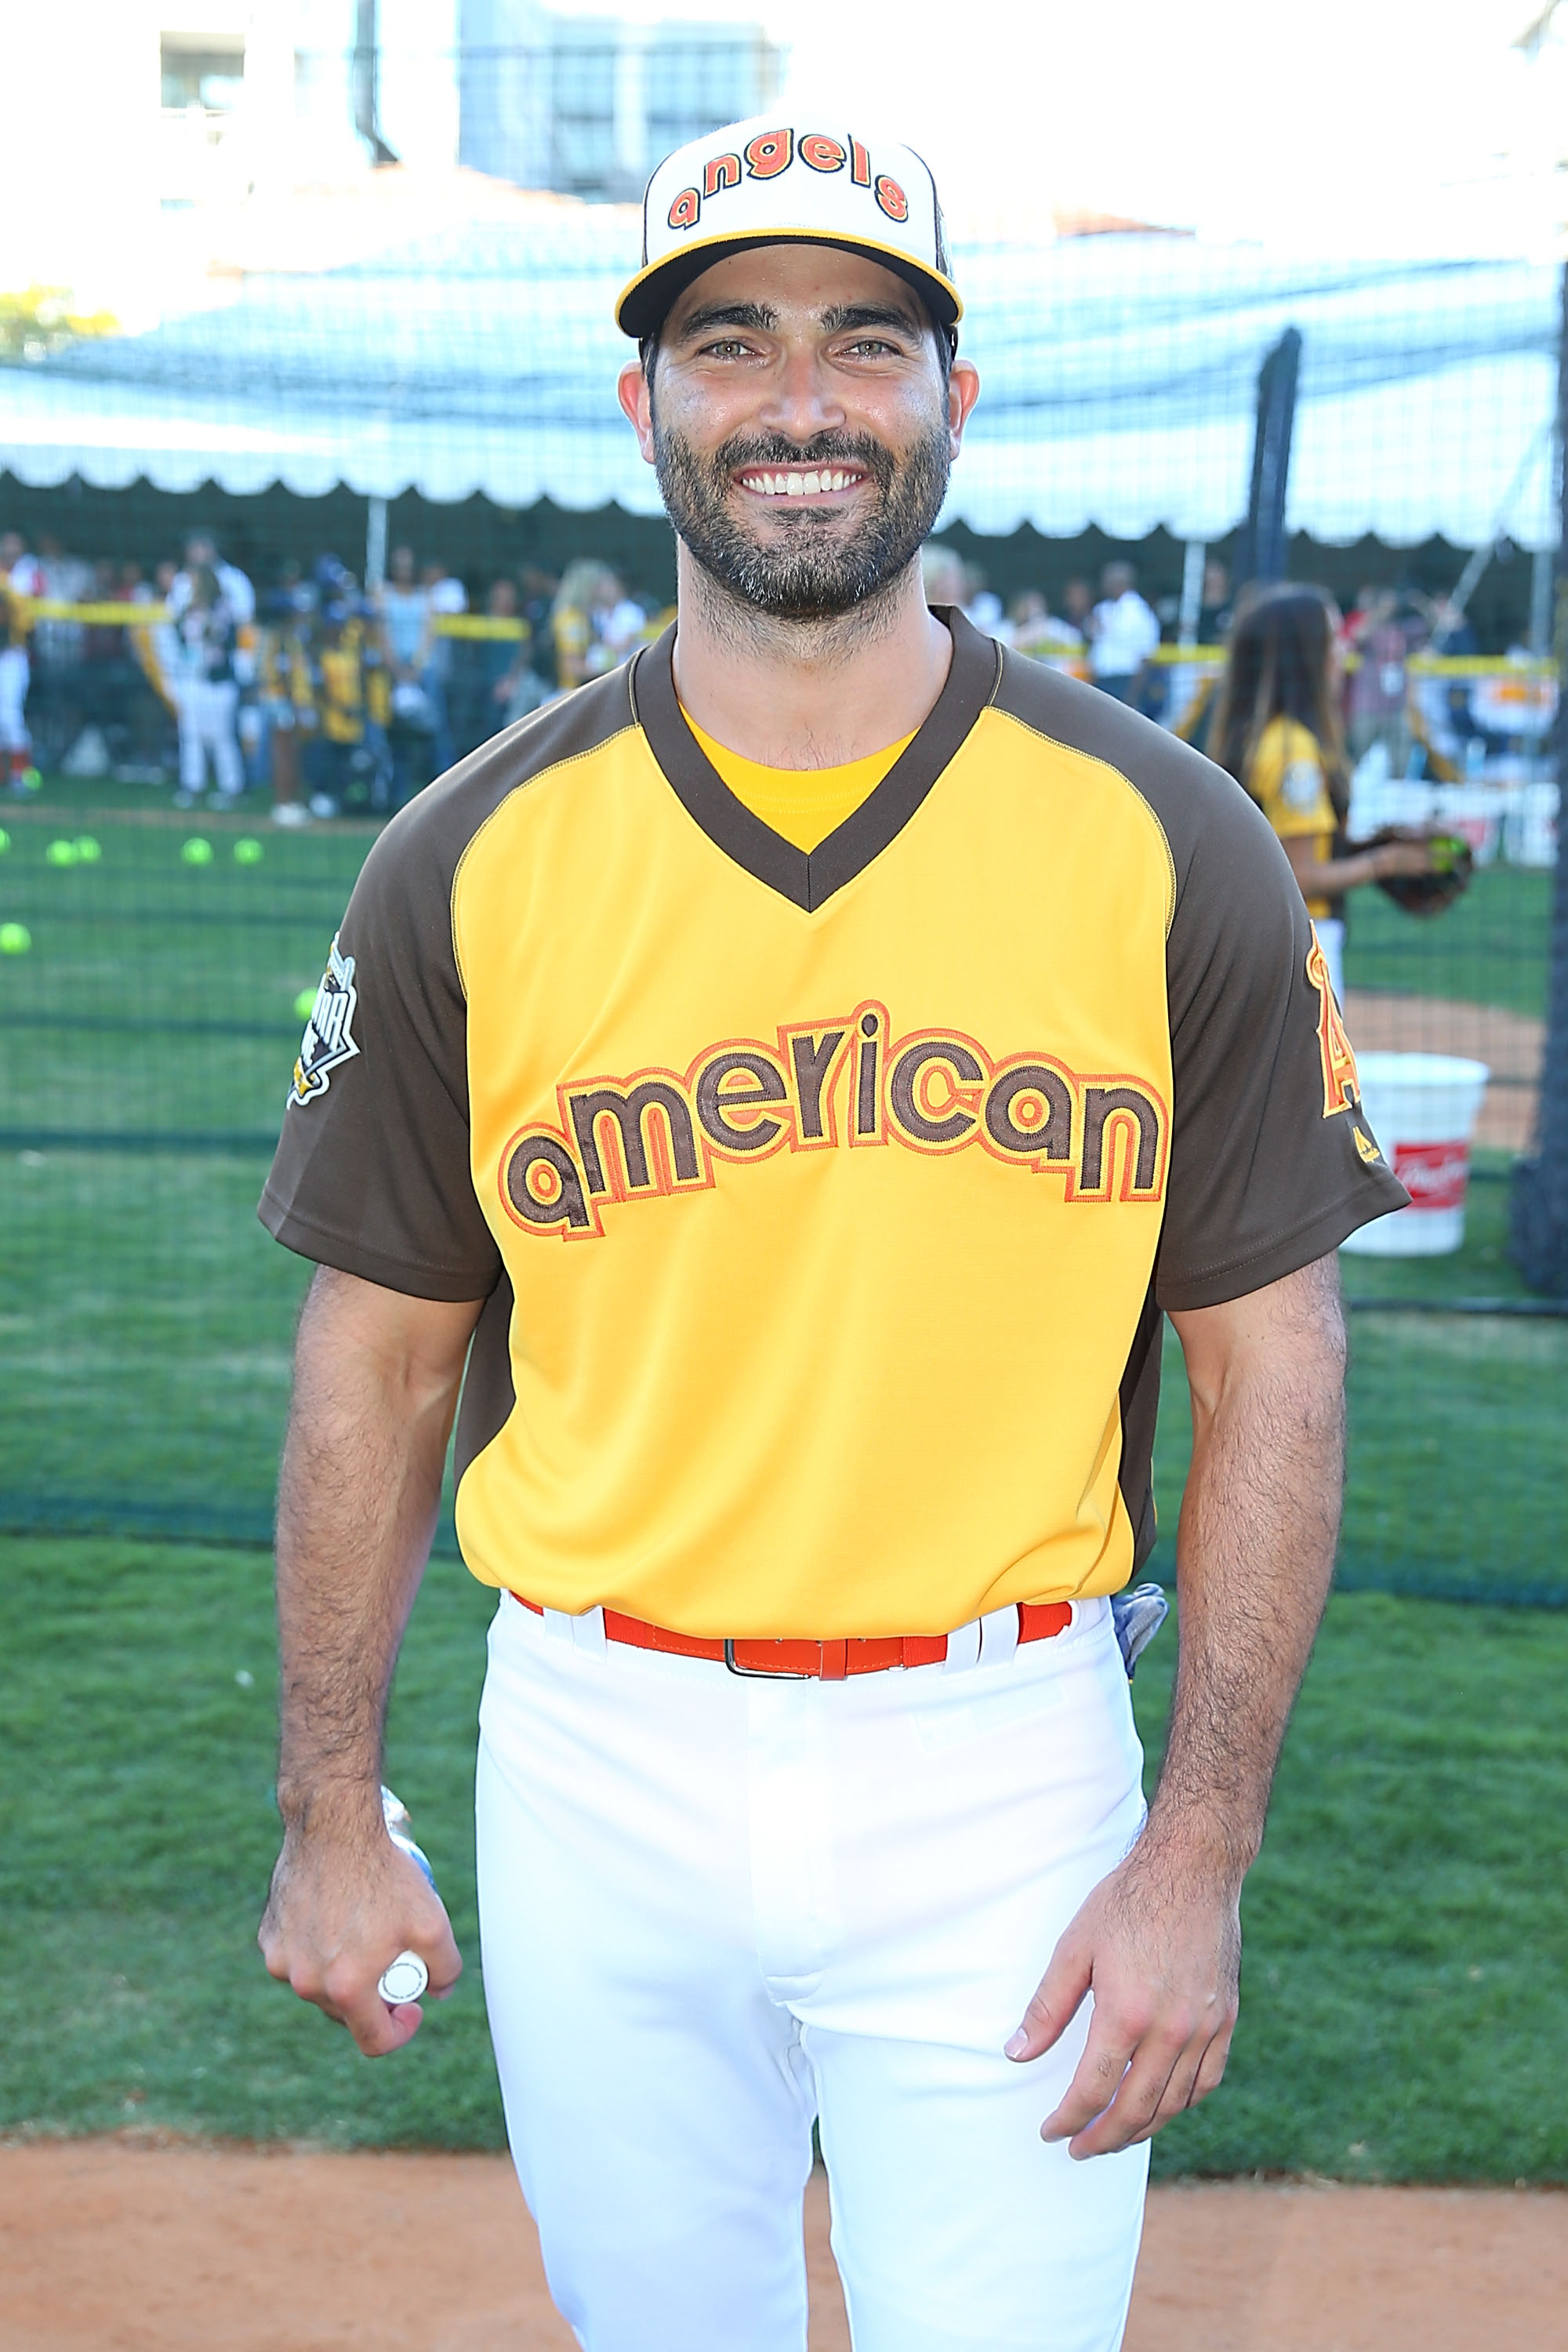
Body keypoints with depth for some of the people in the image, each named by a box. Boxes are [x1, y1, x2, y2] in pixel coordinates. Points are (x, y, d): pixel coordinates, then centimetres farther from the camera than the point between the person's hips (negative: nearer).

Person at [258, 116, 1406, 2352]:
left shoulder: (1168, 847, -5)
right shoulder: (474, 861, -3)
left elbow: (1272, 1373, -3)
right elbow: (378, 1359, 4)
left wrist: (1197, 1860, -7)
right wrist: (331, 1818, 5)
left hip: (1004, 1767, -1)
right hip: (597, 1765, 2)